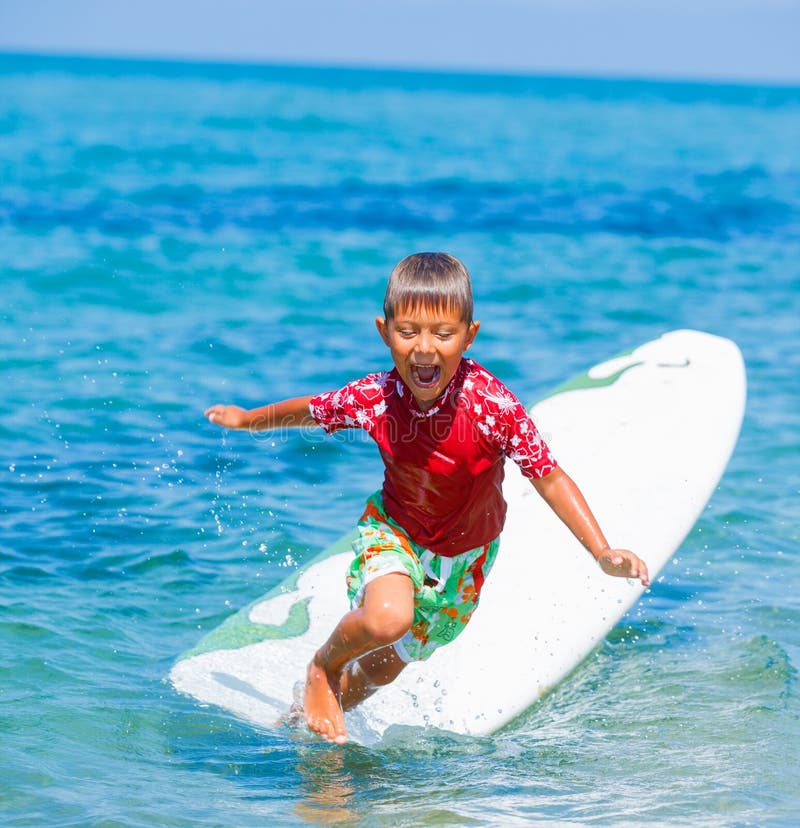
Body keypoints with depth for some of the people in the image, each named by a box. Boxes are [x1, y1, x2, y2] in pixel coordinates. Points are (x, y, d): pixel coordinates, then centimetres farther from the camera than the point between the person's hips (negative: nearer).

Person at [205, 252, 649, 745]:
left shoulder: (492, 406, -34)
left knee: (390, 664, 18)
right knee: (387, 619, -32)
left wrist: (604, 553, -34)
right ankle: (320, 669, 1)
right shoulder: (372, 400, -27)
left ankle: (343, 701, 52)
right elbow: (307, 411, -5)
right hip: (394, 529, -1)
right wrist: (245, 420, 11)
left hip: (463, 555, 1)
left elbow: (549, 478, -26)